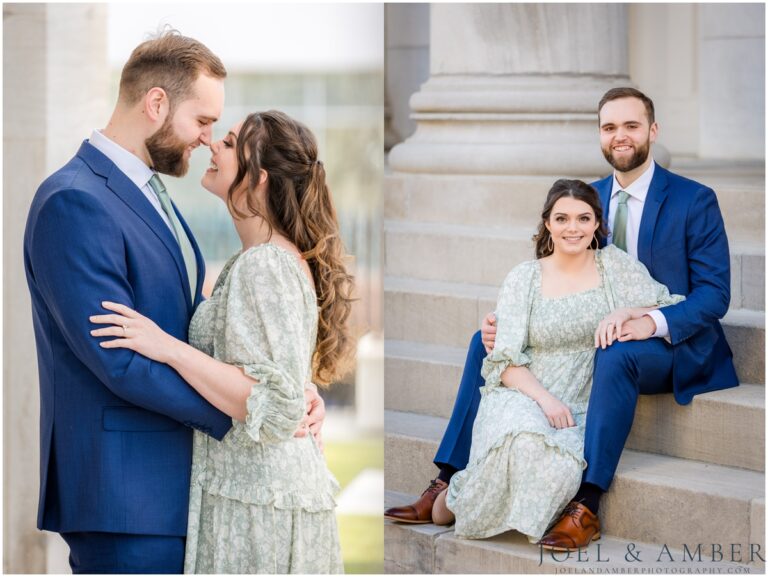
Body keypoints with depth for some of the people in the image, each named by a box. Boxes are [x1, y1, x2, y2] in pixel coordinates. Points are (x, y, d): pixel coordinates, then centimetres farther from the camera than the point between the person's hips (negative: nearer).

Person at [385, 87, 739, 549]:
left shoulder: (695, 201, -6)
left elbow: (714, 293, -12)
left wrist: (654, 322, -31)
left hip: (673, 343, -6)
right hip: (594, 336, 6)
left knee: (615, 356, -40)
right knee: (489, 342, -7)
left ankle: (585, 507, -39)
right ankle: (452, 484, -10)